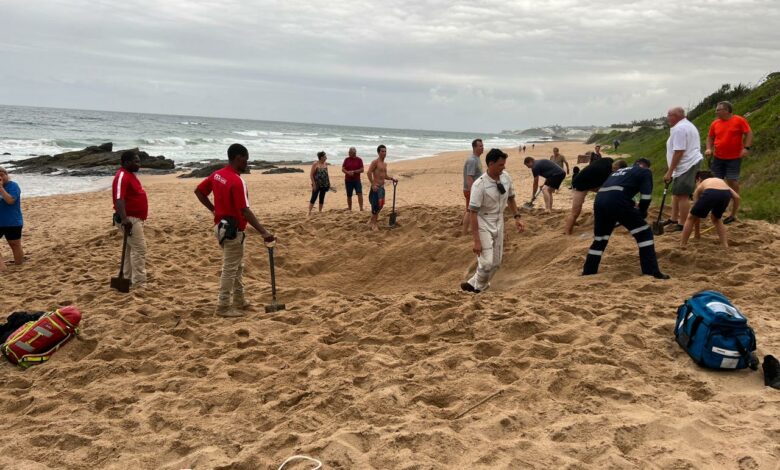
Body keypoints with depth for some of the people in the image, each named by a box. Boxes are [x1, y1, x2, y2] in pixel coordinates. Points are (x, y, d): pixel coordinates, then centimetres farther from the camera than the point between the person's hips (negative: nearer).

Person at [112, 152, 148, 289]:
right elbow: (119, 199, -30)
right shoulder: (122, 176, -19)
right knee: (139, 249, -10)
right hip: (130, 219, -11)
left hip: (135, 218, 11)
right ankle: (139, 283, -7)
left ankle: (129, 280, 24)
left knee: (131, 249, 15)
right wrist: (124, 219, -39)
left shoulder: (130, 175, 13)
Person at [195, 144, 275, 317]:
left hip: (222, 225, 10)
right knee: (230, 269, 1)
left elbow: (198, 191, 13)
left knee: (237, 267, 20)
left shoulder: (217, 174, 4)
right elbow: (245, 211, -28)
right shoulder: (237, 181, -23)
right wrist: (263, 232, -30)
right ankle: (223, 307, 9)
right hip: (233, 230, -9)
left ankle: (240, 301, 30)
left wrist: (213, 209, 15)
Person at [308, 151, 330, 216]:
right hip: (317, 185, -5)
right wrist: (314, 184, -15)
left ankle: (320, 212, 19)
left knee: (322, 198, 10)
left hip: (324, 185, 5)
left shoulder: (325, 164, 6)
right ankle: (309, 212, -2)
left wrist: (329, 183, 11)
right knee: (313, 198, -5)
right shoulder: (315, 164, -9)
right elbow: (311, 175, -9)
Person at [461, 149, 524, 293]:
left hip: (499, 223, 6)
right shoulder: (479, 185, -23)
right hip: (483, 224, -6)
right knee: (487, 262, -12)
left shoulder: (506, 178, -6)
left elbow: (510, 198, 13)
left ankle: (477, 286, 30)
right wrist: (476, 241, -24)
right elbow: (473, 213, -22)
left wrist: (517, 217, 2)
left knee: (496, 262, 12)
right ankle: (477, 285, 15)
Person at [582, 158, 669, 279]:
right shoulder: (645, 172, 20)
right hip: (617, 201, -6)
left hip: (599, 200, 6)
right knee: (644, 233, 6)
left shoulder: (620, 171, 38)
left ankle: (588, 272, 23)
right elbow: (646, 196, 5)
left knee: (600, 239, 21)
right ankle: (652, 272, 2)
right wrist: (641, 212, 22)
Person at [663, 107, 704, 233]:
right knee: (677, 193, 19)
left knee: (682, 195, -8)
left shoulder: (679, 128, -16)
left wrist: (669, 172, -20)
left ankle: (682, 225, -4)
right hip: (691, 163, 12)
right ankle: (673, 219, 28)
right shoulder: (688, 125, 20)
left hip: (686, 166, -12)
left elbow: (678, 152, -22)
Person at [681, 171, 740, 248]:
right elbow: (737, 197, 26)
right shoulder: (721, 181, 43)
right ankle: (725, 245, 27)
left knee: (691, 218, 20)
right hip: (726, 194, 3)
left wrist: (697, 233, 48)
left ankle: (682, 245, 18)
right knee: (716, 218, 33)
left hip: (710, 193, -3)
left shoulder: (700, 186, 36)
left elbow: (697, 213, 39)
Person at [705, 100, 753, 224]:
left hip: (734, 158, -4)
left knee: (733, 184, -3)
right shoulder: (715, 123, 4)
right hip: (718, 158, 5)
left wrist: (746, 148, -17)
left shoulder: (739, 120, -7)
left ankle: (733, 214, 5)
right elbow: (710, 137, 14)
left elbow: (749, 133, -6)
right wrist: (709, 148, -3)